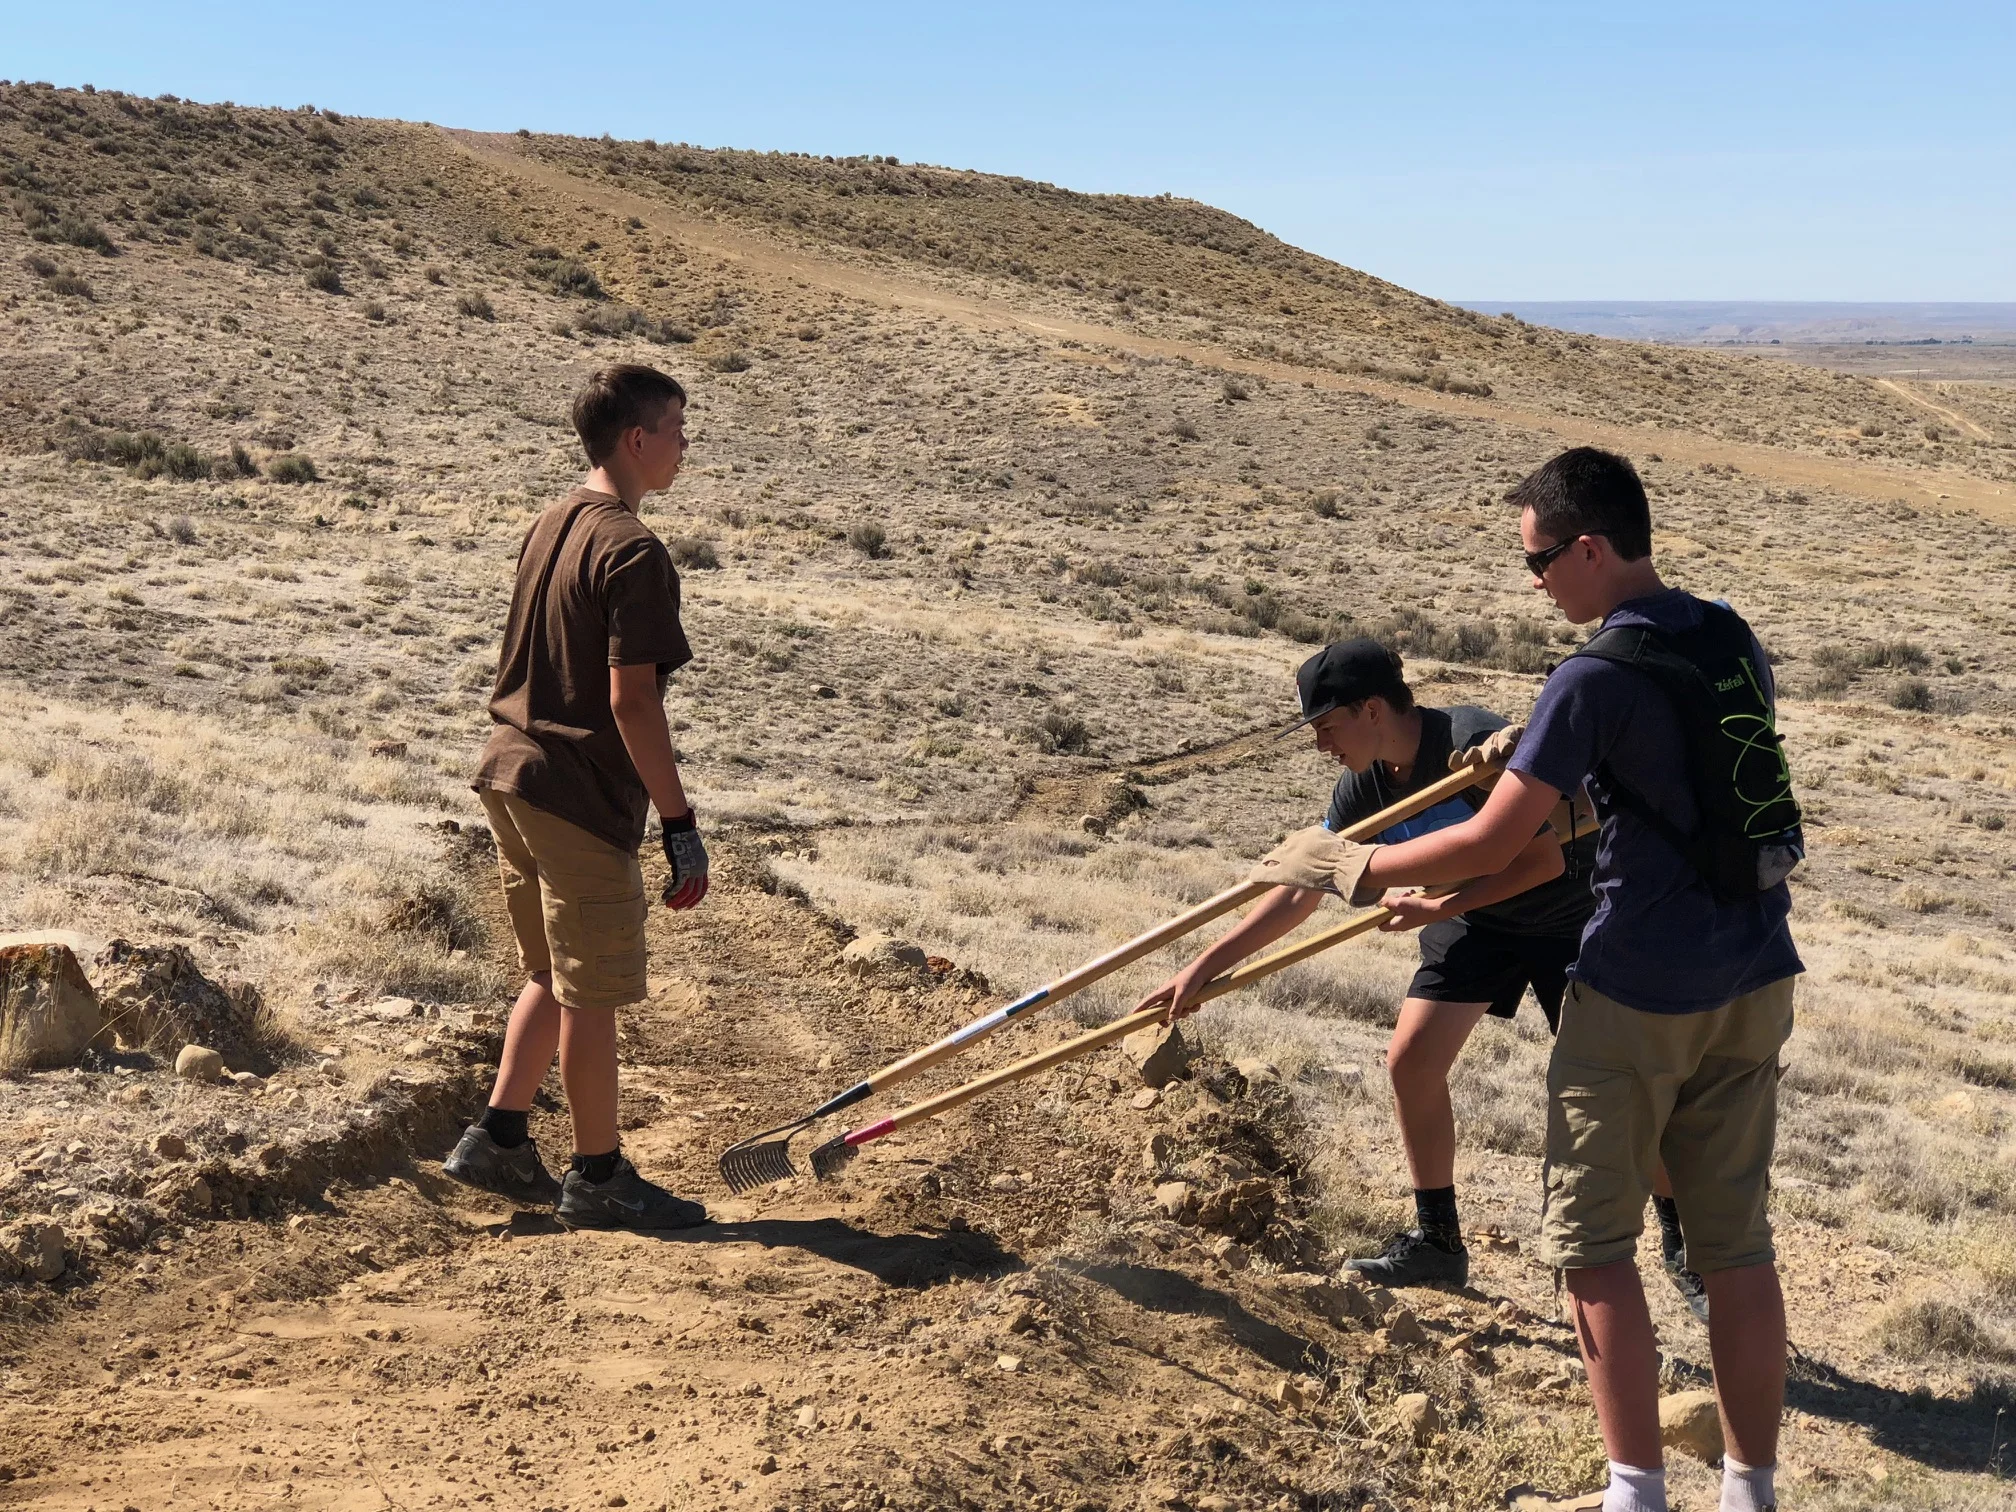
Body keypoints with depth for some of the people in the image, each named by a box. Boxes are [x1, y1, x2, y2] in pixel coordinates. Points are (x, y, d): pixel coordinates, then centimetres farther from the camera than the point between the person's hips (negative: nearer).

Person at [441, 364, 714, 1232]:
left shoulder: (549, 526, 12)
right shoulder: (631, 552, -17)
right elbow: (631, 699, -21)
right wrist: (679, 822, -17)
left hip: (511, 776, 9)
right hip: (580, 795, -9)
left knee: (554, 976, 21)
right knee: (591, 994, 3)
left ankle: (498, 1140, 25)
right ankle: (597, 1178, 14)